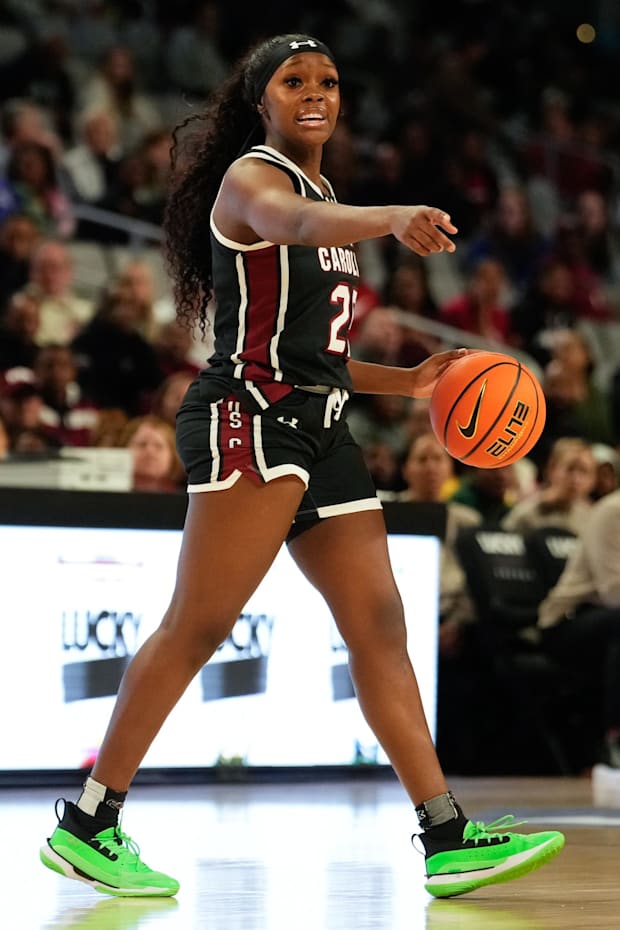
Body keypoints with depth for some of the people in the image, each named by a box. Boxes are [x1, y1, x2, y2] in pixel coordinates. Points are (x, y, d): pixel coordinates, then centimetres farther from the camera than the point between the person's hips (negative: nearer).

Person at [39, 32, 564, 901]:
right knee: (197, 628, -13)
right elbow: (296, 225, -31)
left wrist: (409, 381, 16)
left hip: (320, 431, 9)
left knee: (379, 624, 2)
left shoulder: (327, 195, 24)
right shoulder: (251, 177, -3)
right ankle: (87, 825, -8)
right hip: (249, 416, -9)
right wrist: (395, 219, -49)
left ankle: (449, 839, 1)